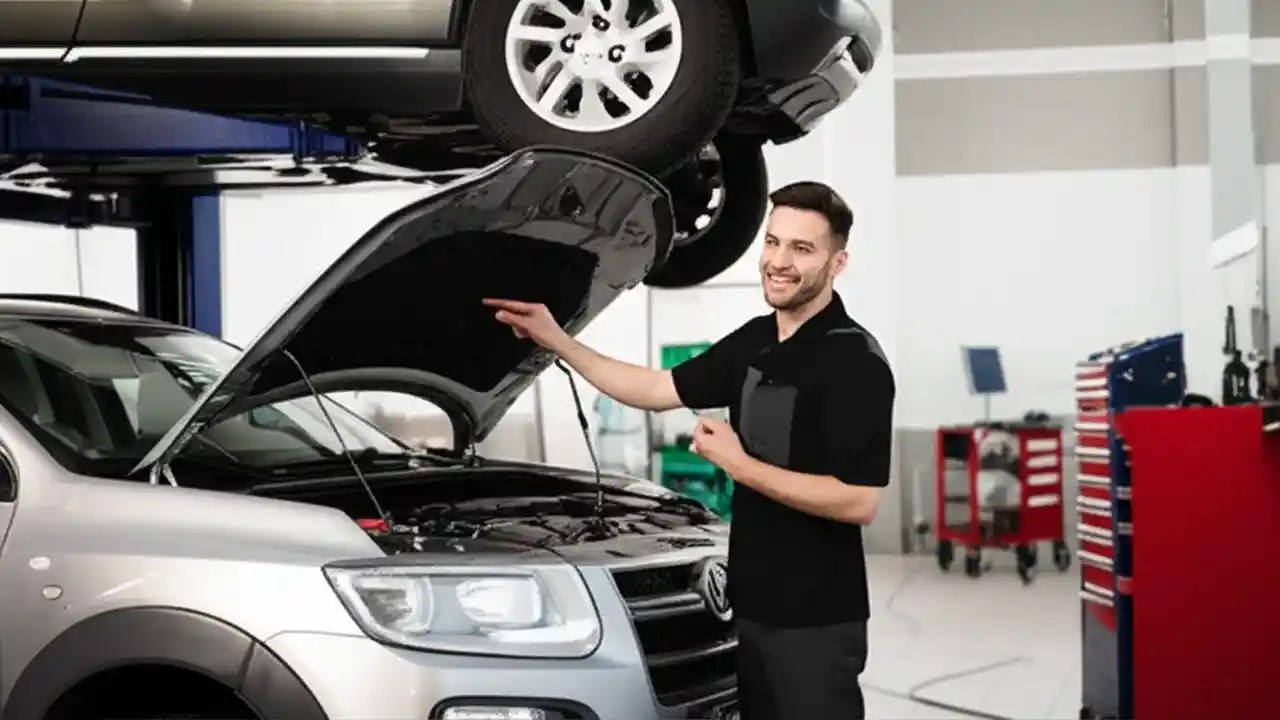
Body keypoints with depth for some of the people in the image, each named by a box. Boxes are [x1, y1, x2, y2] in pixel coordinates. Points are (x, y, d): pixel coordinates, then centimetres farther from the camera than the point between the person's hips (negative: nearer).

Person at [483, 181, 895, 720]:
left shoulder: (855, 363, -17)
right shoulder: (753, 341, 9)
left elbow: (860, 502, -22)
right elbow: (658, 390, 19)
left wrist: (740, 466, -19)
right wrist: (556, 341, 13)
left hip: (816, 619, -8)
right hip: (753, 605, 8)